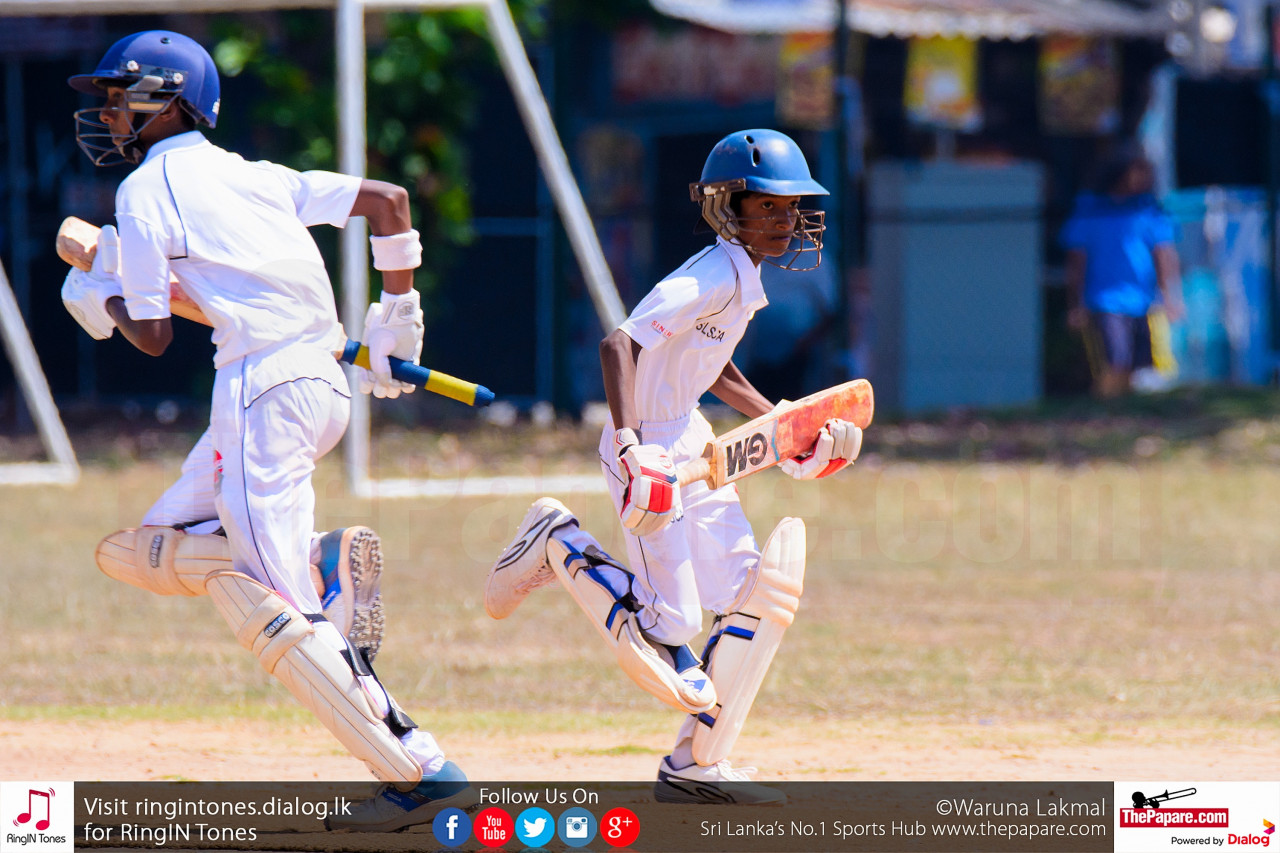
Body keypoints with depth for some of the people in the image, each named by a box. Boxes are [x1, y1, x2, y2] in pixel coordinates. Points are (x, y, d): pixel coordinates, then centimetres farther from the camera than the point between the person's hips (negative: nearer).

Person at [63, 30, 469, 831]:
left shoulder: (146, 191, -1)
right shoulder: (254, 176, 20)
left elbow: (154, 336, -2)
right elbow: (388, 200, 15)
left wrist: (99, 300, 19)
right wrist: (397, 324, 21)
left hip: (264, 388, -9)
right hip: (325, 382, 9)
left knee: (279, 618, -8)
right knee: (145, 553, 16)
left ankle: (421, 771, -15)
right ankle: (324, 564, -2)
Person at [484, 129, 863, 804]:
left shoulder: (745, 274, 8)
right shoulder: (715, 275, -21)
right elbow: (620, 344, -31)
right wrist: (629, 445, -41)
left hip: (690, 444, 10)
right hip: (650, 452, -10)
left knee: (750, 602, 6)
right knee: (669, 628, -10)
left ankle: (697, 763, 11)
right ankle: (559, 546, 12)